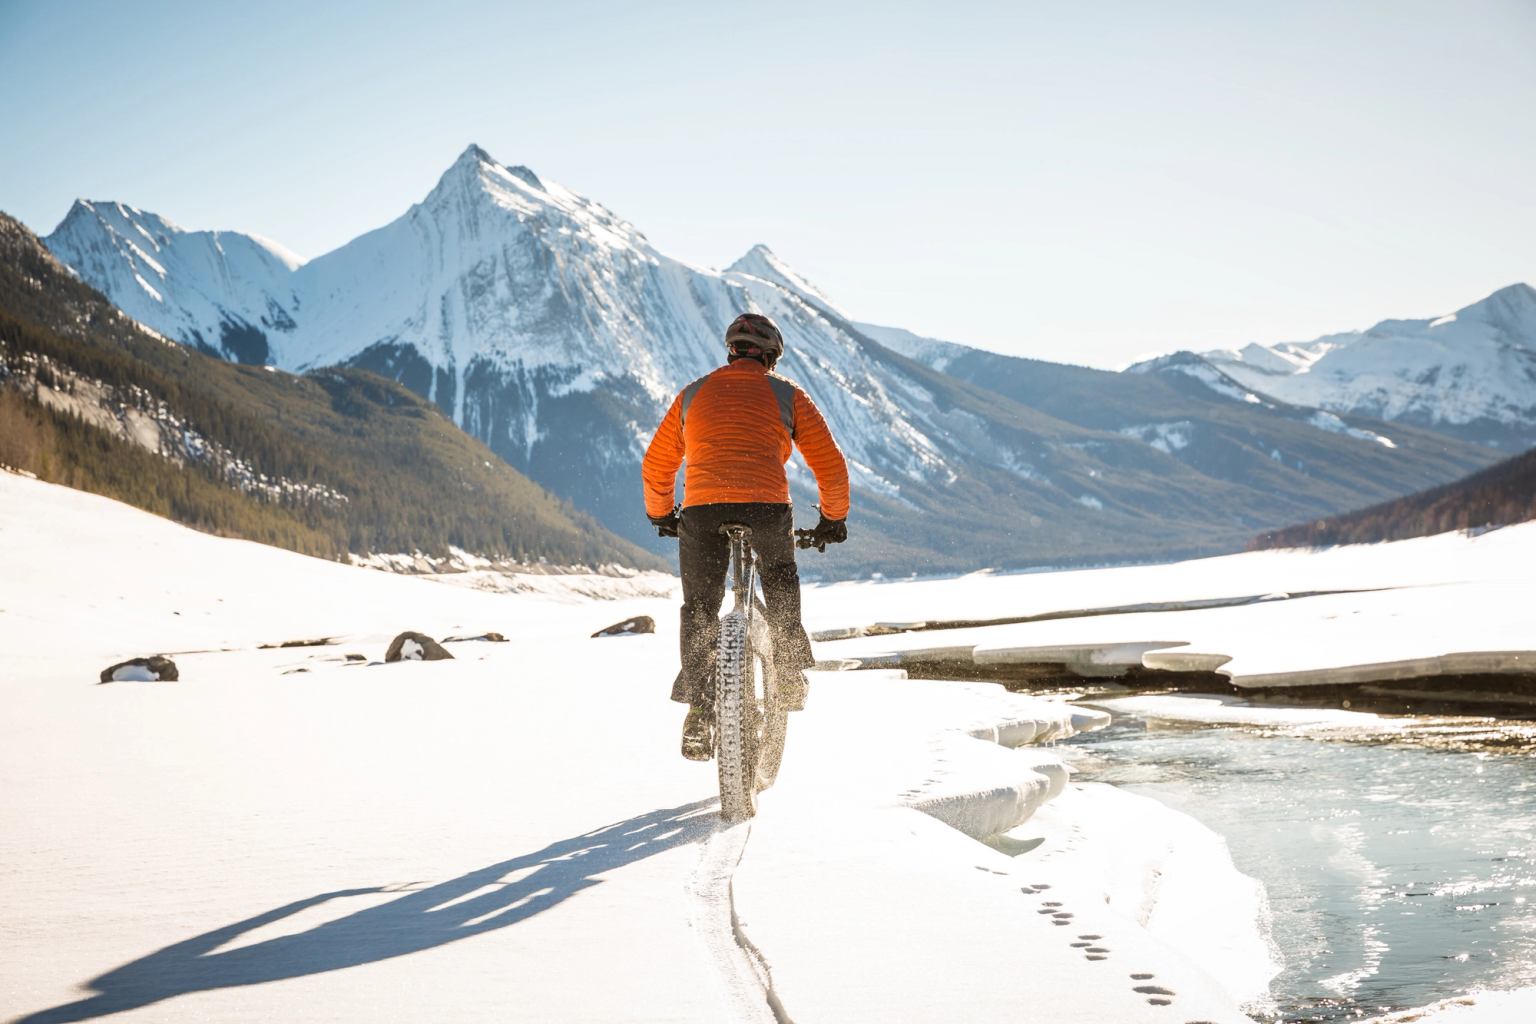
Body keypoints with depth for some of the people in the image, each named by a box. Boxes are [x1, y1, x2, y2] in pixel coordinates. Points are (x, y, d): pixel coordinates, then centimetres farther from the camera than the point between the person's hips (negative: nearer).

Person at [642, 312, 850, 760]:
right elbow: (831, 464, 12)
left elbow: (655, 466, 27)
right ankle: (789, 675, 24)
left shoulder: (693, 394, 21)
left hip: (701, 512, 1)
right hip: (768, 508, -1)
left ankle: (698, 708, 4)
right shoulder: (786, 394, 14)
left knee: (699, 608, 14)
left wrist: (661, 514, 43)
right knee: (781, 585, 27)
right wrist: (834, 518, 27)